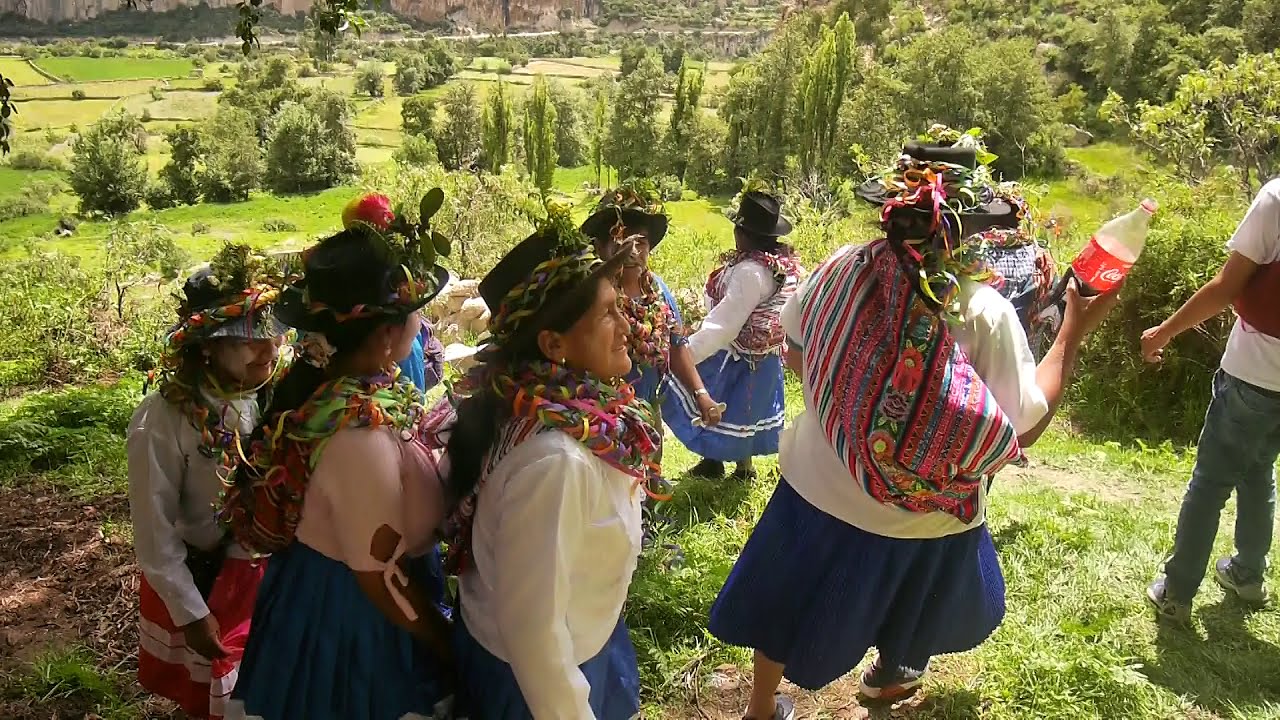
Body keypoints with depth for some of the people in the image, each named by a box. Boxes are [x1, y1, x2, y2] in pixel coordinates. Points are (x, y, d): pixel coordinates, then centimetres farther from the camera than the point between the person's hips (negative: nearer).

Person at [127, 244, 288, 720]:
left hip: (271, 571, 4)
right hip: (200, 583, -4)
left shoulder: (275, 394, -11)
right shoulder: (164, 420, -25)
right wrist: (190, 612, -12)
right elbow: (155, 533, -17)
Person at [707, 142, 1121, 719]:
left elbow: (796, 357, 0)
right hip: (922, 515, -1)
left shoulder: (843, 269, -14)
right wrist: (1074, 330, -8)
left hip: (819, 488, 2)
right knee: (912, 604, 32)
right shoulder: (986, 313, -23)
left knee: (790, 605, 23)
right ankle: (893, 674, 60)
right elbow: (1024, 429, -15)